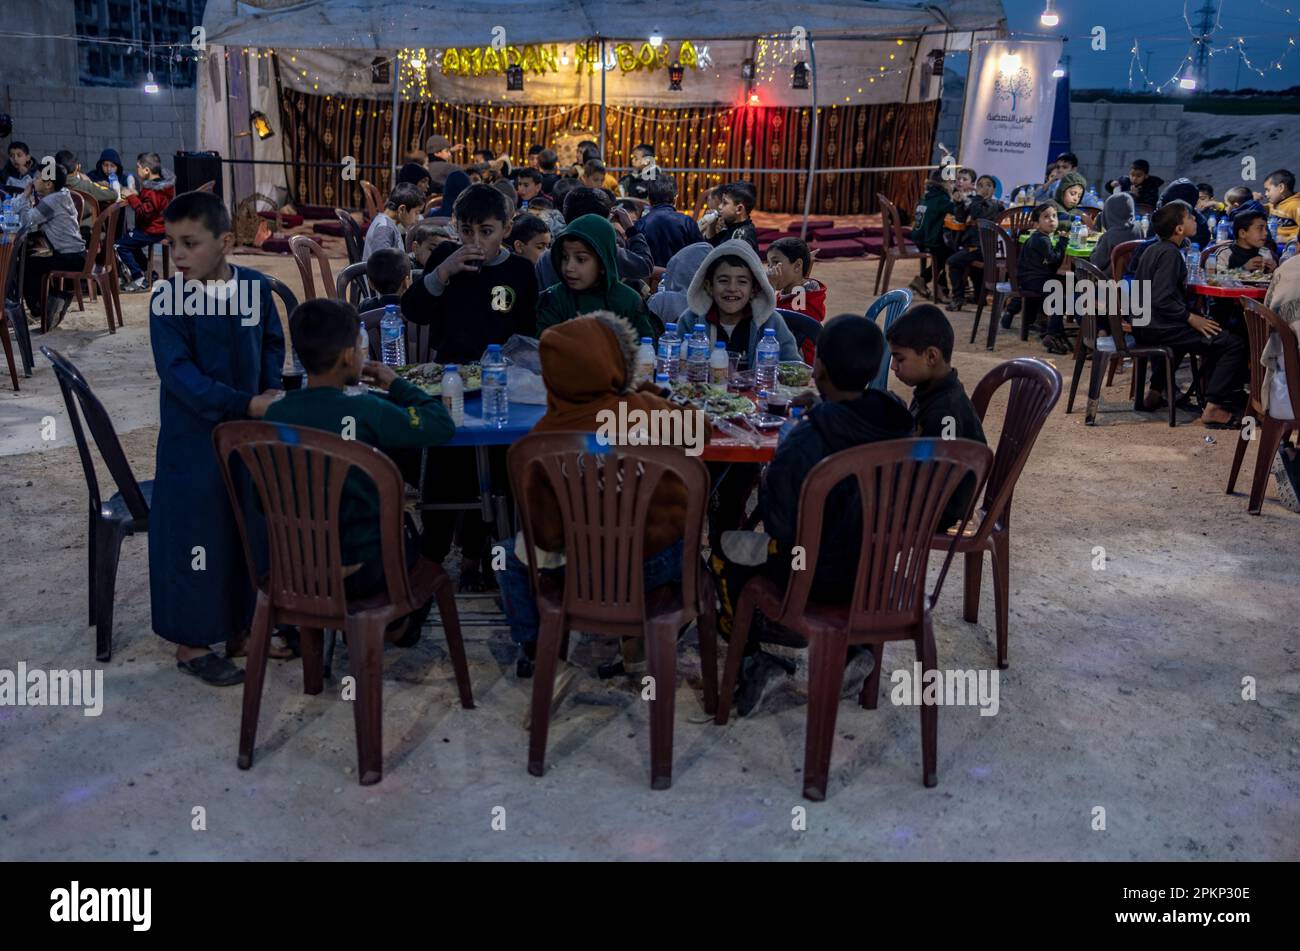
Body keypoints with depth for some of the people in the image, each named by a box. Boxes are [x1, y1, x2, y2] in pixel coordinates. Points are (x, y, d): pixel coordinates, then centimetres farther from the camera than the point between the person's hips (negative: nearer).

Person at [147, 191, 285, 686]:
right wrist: (244, 404, -25)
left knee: (250, 530, 14)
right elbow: (178, 372, -19)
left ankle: (239, 628, 31)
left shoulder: (256, 287, -1)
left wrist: (269, 391, -5)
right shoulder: (167, 300, -14)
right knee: (195, 536, 3)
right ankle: (191, 642, 18)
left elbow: (273, 343, 12)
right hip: (193, 437, -5)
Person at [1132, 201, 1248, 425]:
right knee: (1235, 345, -13)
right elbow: (1161, 300, -26)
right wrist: (1191, 318, -17)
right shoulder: (1170, 253, -16)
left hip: (1145, 325, 10)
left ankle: (1156, 392, 41)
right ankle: (1214, 407, -15)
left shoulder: (1154, 249, 13)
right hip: (1157, 328, -10)